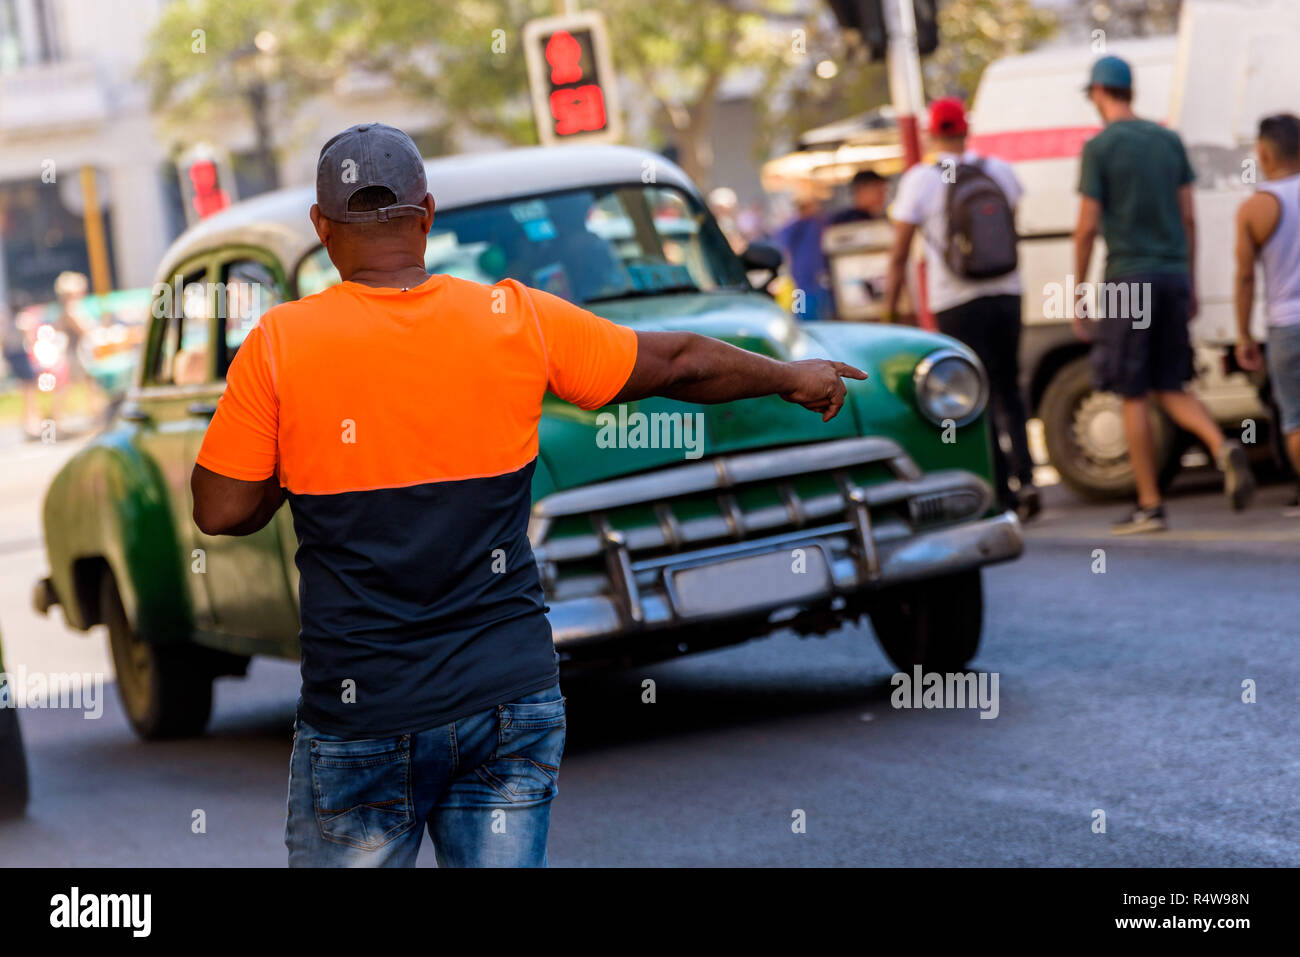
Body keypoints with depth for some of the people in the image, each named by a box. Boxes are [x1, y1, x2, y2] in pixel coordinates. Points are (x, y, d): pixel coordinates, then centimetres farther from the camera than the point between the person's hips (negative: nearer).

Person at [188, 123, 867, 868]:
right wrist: (791, 376, 29)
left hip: (361, 715, -2)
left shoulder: (280, 344, -7)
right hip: (514, 700, 2)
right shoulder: (517, 321, 0)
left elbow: (222, 512, -5)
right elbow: (679, 364, 12)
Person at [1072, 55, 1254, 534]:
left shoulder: (1099, 147, -6)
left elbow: (1087, 226, -9)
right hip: (1172, 275, 5)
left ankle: (1149, 506, 3)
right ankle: (1223, 448, -12)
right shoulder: (1169, 140, 10)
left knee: (1132, 395, 2)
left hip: (1127, 279, -5)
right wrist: (1191, 285, 17)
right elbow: (1188, 218, 11)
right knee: (1170, 387, 14)